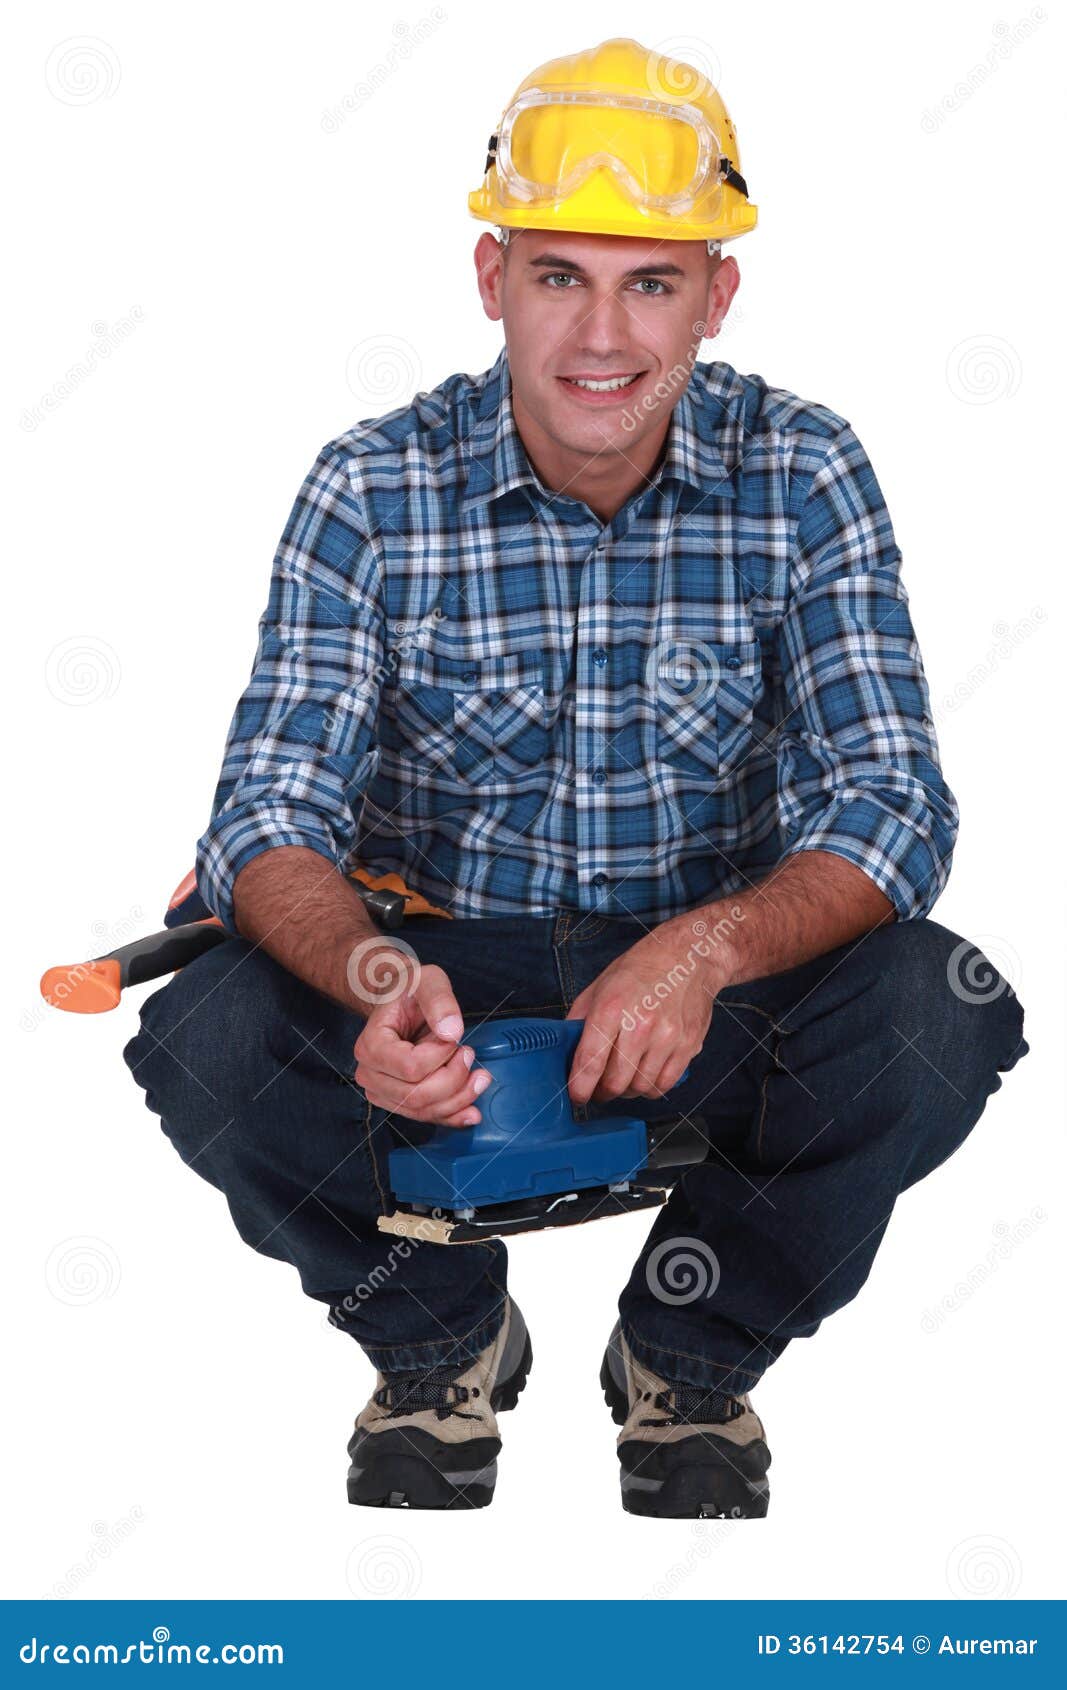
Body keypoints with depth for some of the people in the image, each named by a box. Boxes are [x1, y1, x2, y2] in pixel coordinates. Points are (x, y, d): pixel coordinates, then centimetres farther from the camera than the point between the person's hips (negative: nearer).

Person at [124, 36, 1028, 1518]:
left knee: (941, 1011, -30)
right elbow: (272, 814, -15)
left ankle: (690, 1361, 0)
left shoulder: (805, 478, -9)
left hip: (716, 982, 0)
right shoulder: (373, 492, -10)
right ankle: (443, 1341, 4)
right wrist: (372, 976, -39)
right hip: (445, 969, 0)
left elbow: (892, 810, -14)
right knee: (207, 1040, -29)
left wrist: (708, 950, -36)